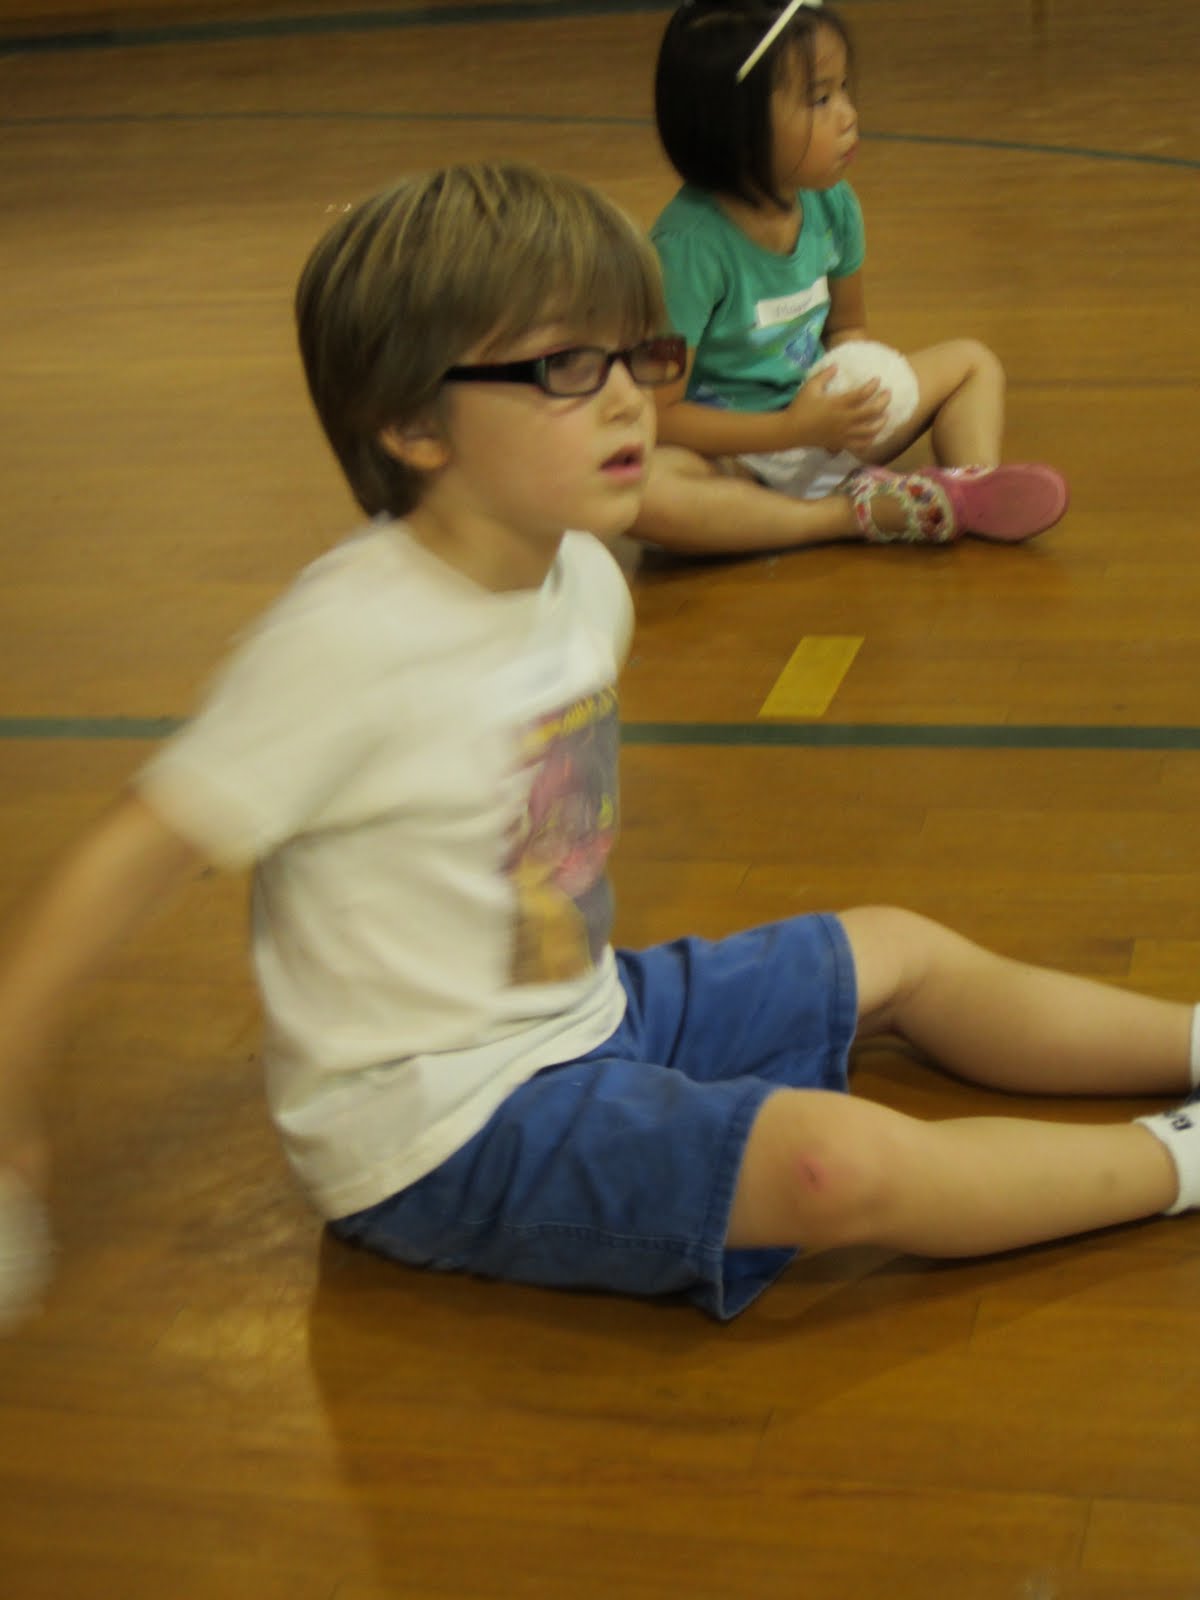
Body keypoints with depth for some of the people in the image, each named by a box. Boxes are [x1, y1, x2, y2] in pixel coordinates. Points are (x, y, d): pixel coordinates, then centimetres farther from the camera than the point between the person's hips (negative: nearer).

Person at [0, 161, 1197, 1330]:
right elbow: (135, 850, -24)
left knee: (899, 953, 15)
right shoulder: (345, 642, -26)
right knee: (841, 1161, -24)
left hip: (586, 1014, 9)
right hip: (442, 1132, -9)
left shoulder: (581, 577, 0)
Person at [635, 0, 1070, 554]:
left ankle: (976, 485, -21)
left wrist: (856, 394, -8)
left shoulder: (831, 205, -3)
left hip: (818, 423, 7)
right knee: (645, 490, -39)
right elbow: (656, 415, -23)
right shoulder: (689, 242, -24)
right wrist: (794, 430, -27)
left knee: (971, 361, 8)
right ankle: (852, 514, -29)